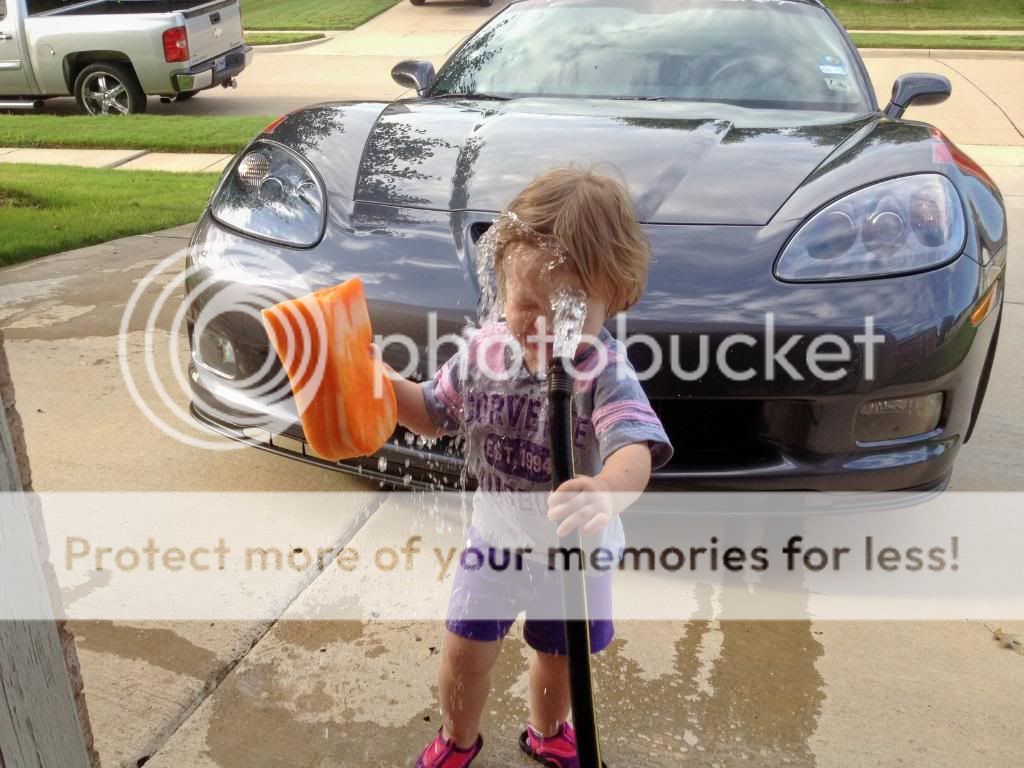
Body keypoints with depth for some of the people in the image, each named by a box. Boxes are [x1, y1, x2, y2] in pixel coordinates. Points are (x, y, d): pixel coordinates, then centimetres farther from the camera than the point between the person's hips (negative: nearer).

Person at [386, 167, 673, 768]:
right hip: (496, 537, 2)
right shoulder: (486, 349, -15)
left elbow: (635, 450, -46)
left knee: (559, 654, 21)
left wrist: (607, 492, -70)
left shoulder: (606, 374, -29)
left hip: (574, 552, -2)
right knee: (465, 651, 11)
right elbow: (434, 414, 2)